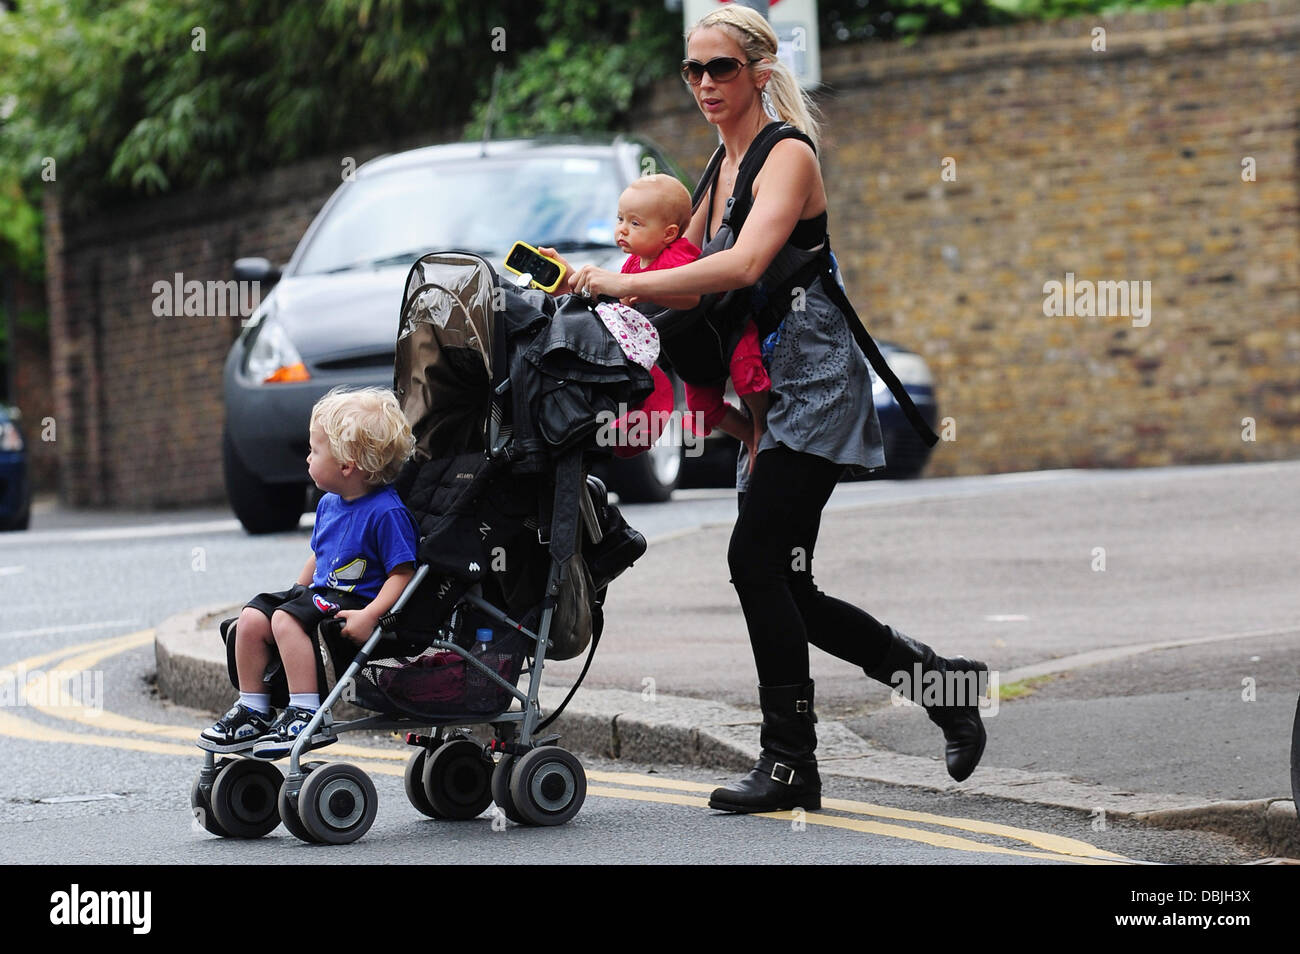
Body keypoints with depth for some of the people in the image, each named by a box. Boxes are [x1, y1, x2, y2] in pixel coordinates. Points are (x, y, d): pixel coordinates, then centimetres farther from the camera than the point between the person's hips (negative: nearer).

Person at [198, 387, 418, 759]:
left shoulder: (386, 512, -17)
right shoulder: (328, 505, 12)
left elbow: (402, 573, -21)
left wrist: (369, 615, -31)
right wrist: (295, 594, 20)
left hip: (357, 602, -9)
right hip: (320, 595, 9)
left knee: (286, 620, -28)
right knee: (252, 618, -5)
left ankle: (306, 715, -29)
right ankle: (252, 713, 4)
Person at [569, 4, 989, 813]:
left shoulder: (788, 155, -10)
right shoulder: (721, 169, 16)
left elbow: (745, 264, -26)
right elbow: (693, 280, 20)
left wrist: (628, 284, -29)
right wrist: (595, 282, 4)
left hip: (815, 380, -9)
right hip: (768, 390, 9)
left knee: (758, 557, -16)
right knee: (785, 591, 6)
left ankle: (790, 762, -11)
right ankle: (941, 680, 20)